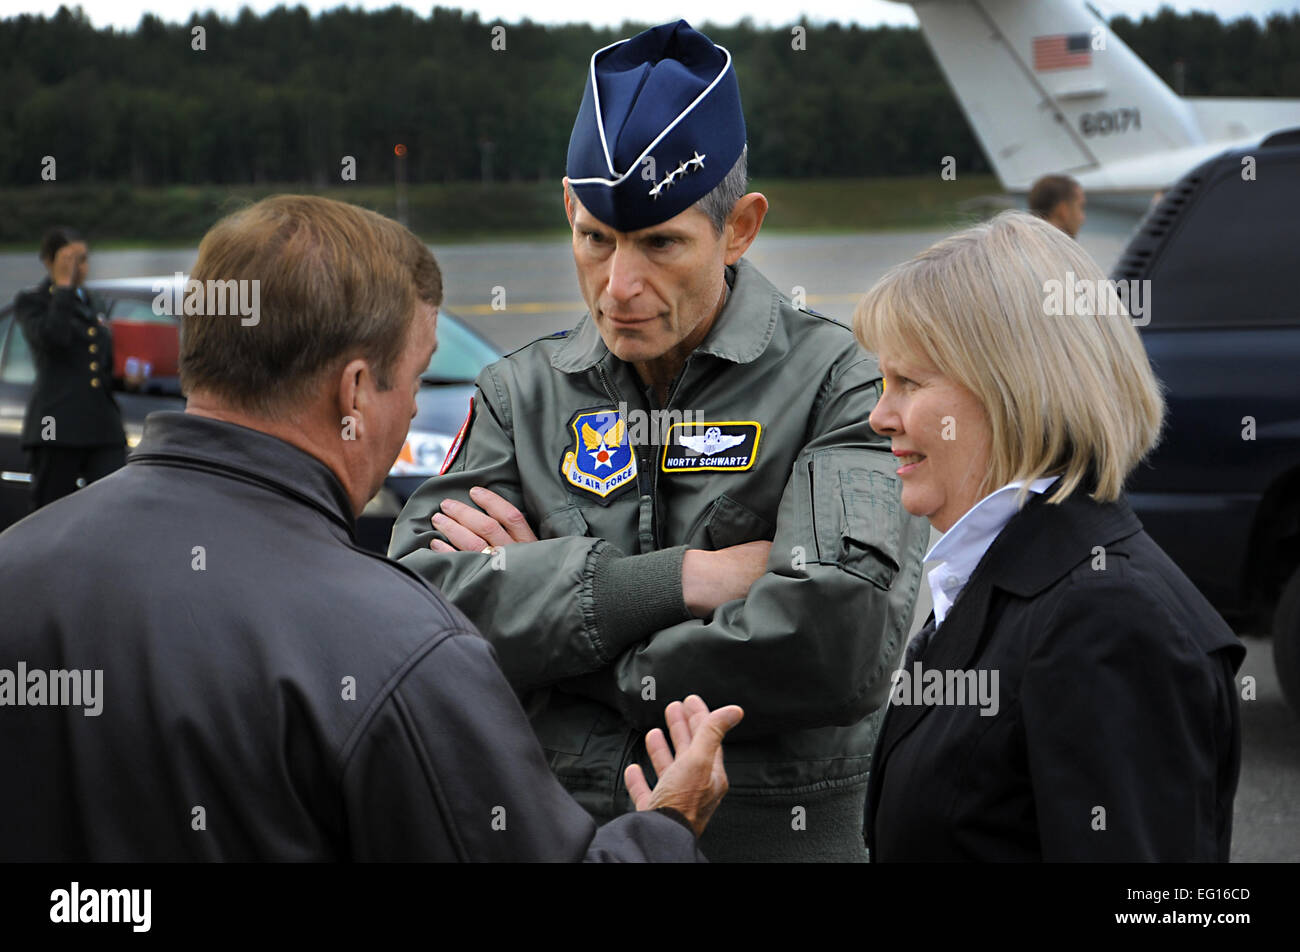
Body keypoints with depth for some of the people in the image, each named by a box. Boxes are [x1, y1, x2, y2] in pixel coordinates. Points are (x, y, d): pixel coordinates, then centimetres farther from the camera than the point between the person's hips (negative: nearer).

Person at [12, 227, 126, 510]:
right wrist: (63, 284, -11)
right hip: (57, 428, -5)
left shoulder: (91, 305, 22)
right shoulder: (31, 301, 3)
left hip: (104, 427, 5)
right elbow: (52, 337, -18)